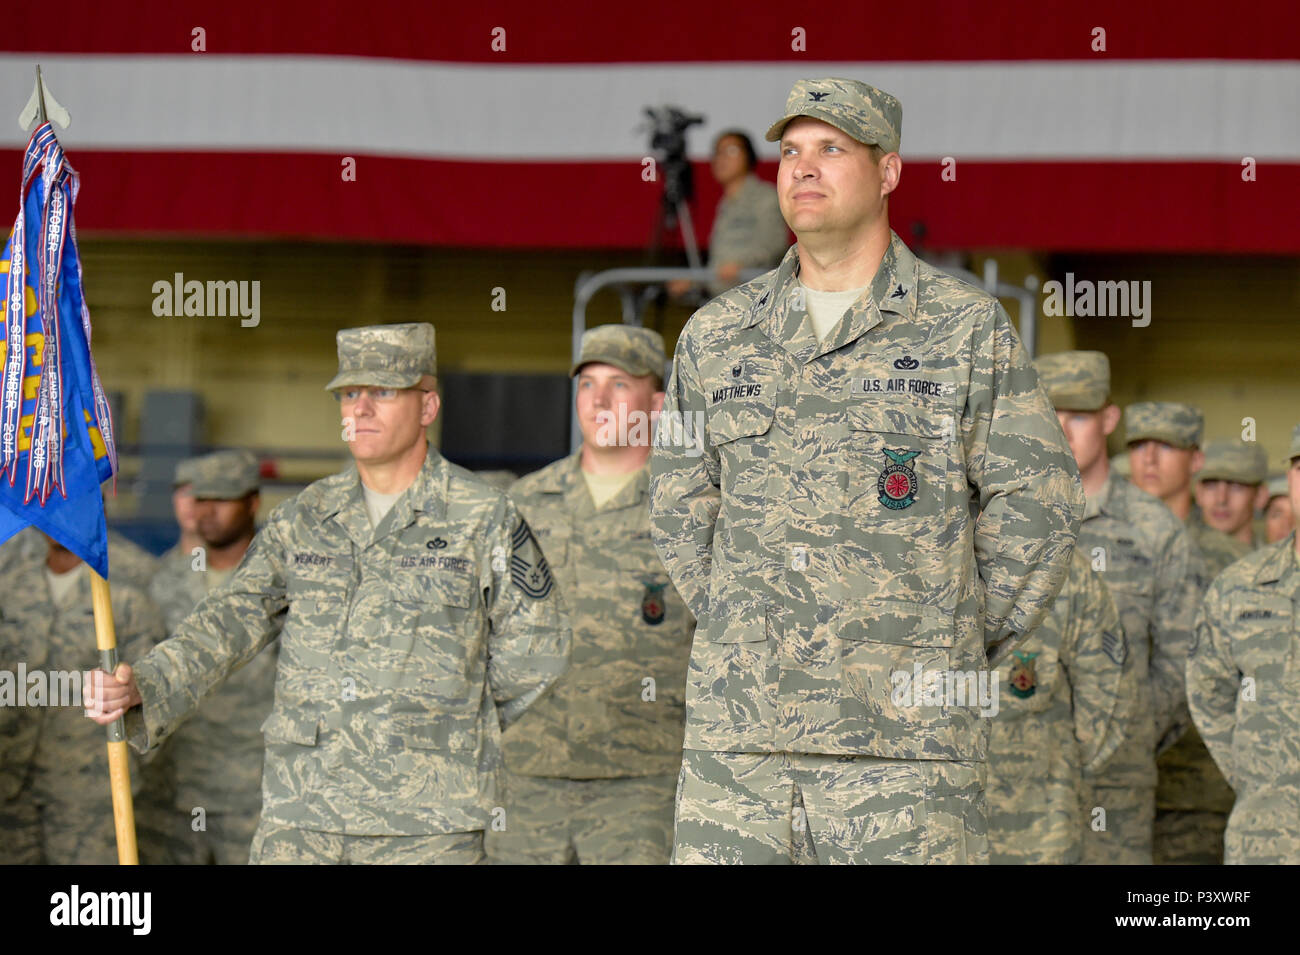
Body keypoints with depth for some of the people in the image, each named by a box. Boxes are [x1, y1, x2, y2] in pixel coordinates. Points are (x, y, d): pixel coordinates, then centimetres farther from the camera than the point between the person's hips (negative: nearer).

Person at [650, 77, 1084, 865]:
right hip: (736, 728, 3)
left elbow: (1037, 504, 3)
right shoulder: (717, 336, 13)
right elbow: (679, 505, 21)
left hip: (906, 735, -3)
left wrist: (958, 650, 4)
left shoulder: (968, 328, 3)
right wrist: (734, 627, 14)